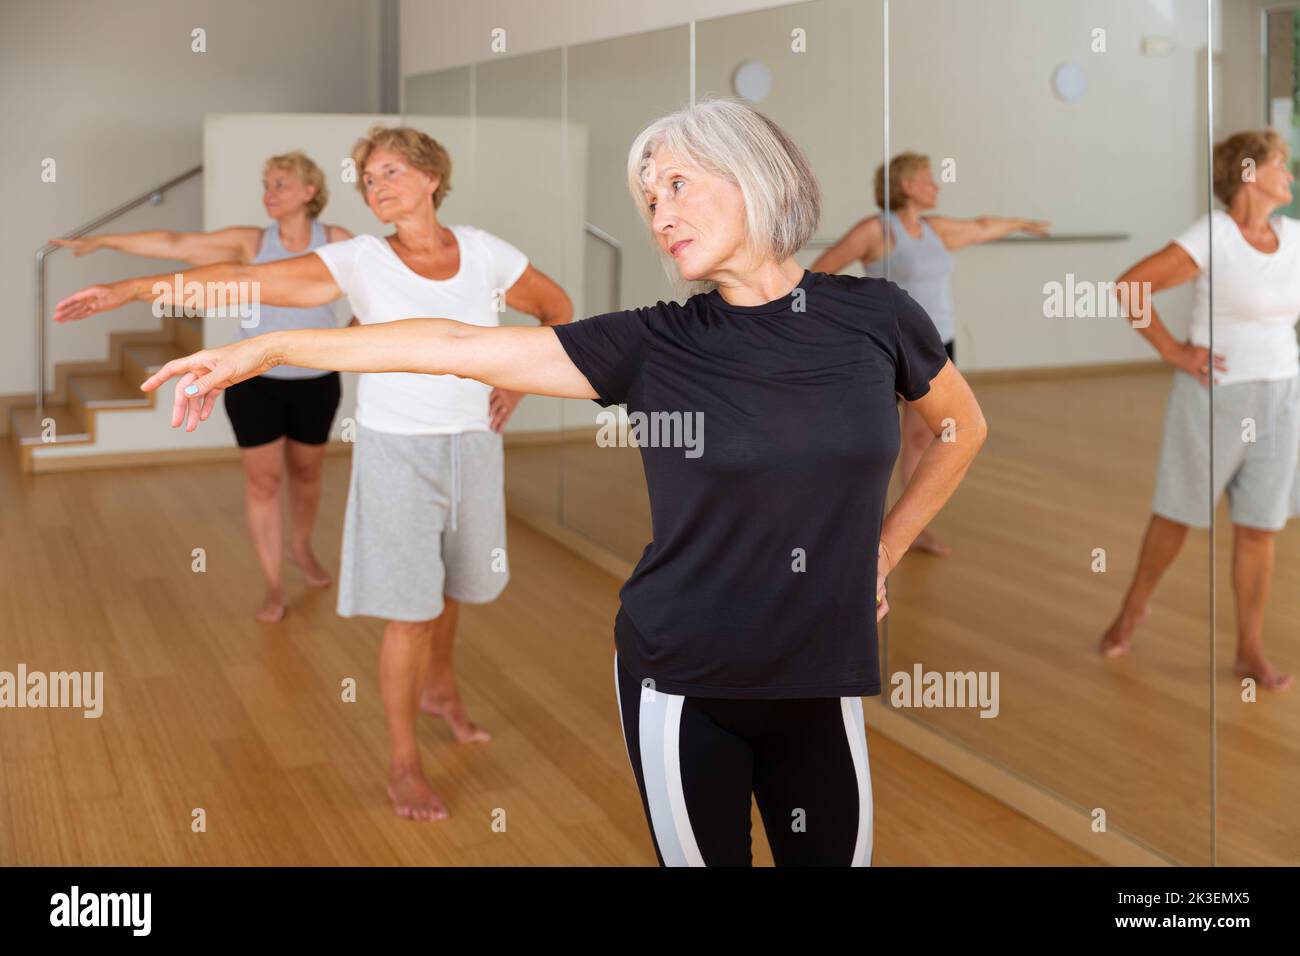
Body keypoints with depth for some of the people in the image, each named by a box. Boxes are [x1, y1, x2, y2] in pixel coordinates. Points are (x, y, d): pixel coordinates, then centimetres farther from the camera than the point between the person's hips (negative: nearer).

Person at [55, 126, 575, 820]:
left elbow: (559, 309, 12)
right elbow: (243, 279, -17)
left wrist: (521, 382, 2)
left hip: (473, 445, 3)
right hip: (396, 450, -3)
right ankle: (403, 762, 15)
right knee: (409, 610, -2)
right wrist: (130, 288, -23)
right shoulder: (359, 261, -11)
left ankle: (440, 687, 50)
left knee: (448, 584, 20)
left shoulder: (485, 253, -3)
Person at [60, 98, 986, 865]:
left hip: (820, 684, 1)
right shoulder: (654, 344, -7)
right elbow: (460, 345, -8)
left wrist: (885, 549, 10)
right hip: (682, 684, -1)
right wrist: (267, 346, -8)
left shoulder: (875, 315, -4)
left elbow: (964, 428, 15)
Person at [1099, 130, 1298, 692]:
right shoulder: (1209, 238, -16)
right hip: (1213, 396, -5)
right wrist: (1172, 352, -16)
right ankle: (1134, 607, 34)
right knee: (1178, 515, 10)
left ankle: (1250, 651, 17)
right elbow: (1128, 287, -18)